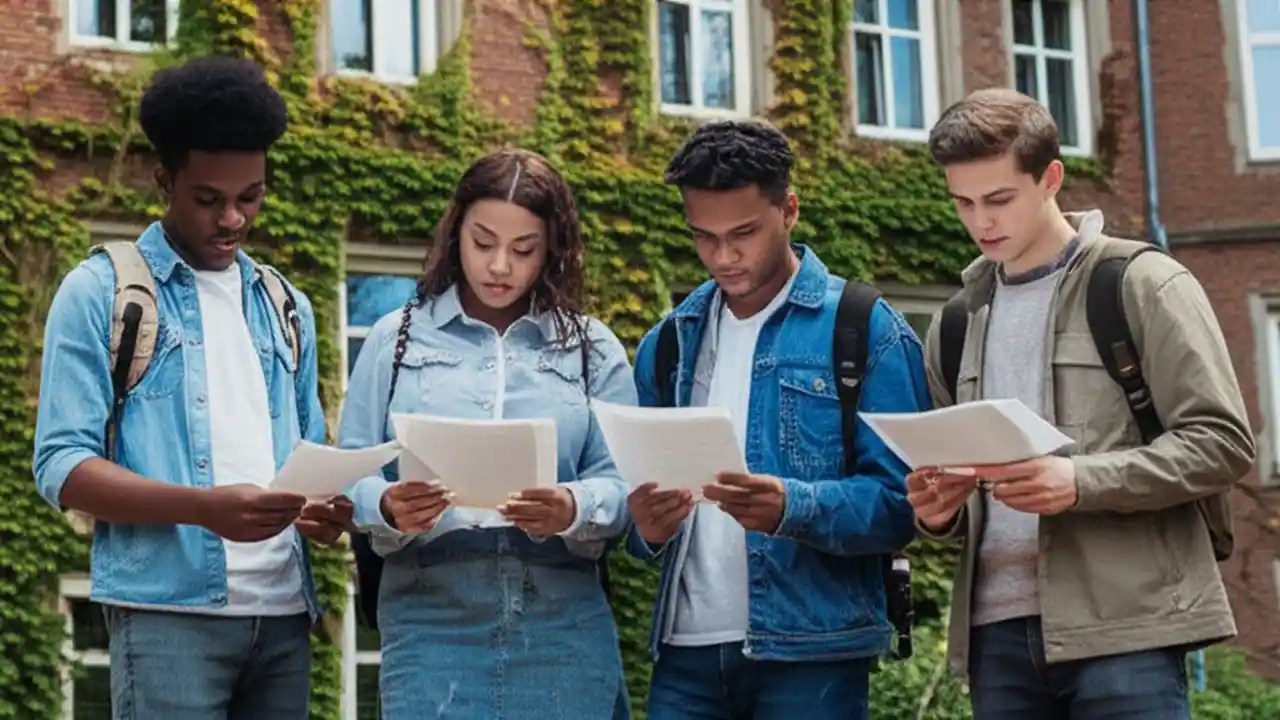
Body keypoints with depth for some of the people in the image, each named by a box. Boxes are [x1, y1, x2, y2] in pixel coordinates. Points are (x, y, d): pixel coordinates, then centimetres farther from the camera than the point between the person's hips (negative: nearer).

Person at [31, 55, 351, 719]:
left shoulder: (287, 307, 17)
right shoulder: (99, 293, 2)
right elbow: (62, 466, -6)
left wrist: (325, 506, -4)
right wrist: (205, 508, -21)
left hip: (284, 613, 5)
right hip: (170, 612, -5)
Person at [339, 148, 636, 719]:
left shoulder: (593, 349, 9)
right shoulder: (398, 339, 7)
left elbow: (620, 483, 1)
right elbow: (350, 475, 3)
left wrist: (572, 509, -20)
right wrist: (389, 507, -19)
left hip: (562, 629, 1)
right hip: (429, 623, -1)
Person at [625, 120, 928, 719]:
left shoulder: (867, 330, -2)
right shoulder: (668, 343, 12)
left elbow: (898, 503, -7)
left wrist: (793, 508, -23)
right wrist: (646, 526, -7)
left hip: (811, 653, -4)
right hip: (686, 651, 4)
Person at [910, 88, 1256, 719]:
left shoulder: (1143, 284, 1)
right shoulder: (957, 323, 17)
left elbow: (1222, 442, -6)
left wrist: (1080, 481, -18)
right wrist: (940, 511, 0)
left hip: (1124, 627, -5)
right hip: (997, 632, 5)